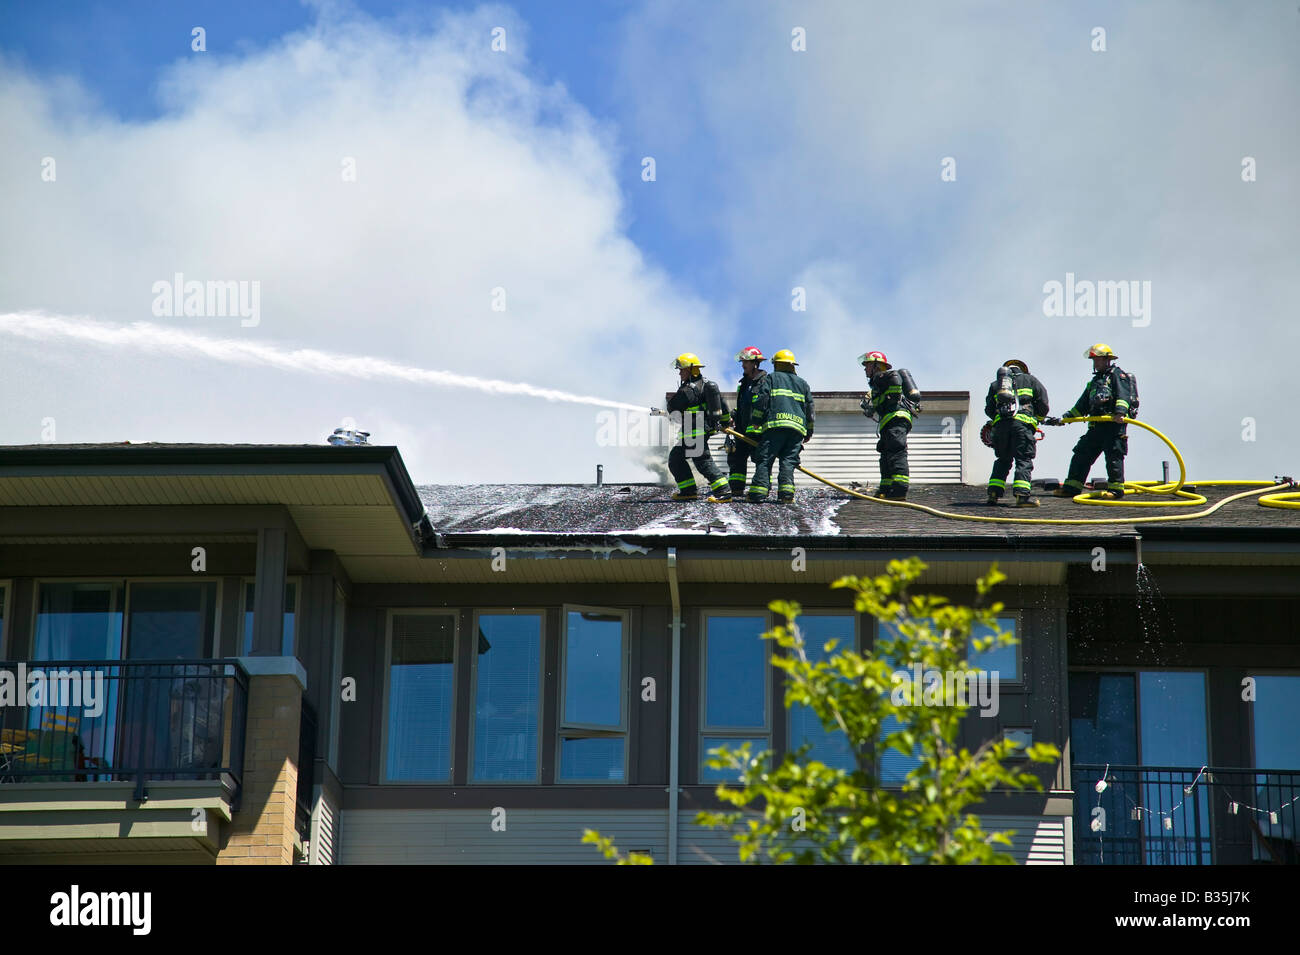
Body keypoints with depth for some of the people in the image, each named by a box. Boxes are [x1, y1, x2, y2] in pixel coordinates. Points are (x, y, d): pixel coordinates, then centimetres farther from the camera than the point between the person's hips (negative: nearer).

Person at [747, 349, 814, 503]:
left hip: (775, 424, -3)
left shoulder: (769, 379, 12)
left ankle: (758, 492, -14)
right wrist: (809, 432, 29)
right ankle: (786, 493, -11)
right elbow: (810, 410, 23)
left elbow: (760, 401, 1)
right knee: (788, 461, 3)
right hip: (797, 428, 4)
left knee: (765, 460, -4)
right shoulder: (802, 383, 24)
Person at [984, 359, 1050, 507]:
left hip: (1000, 424, 3)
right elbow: (1043, 402, 13)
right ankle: (1021, 495, -18)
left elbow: (989, 409, 20)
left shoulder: (995, 384, 24)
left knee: (1003, 460, 15)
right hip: (1022, 423, -3)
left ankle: (993, 493, 6)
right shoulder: (1029, 380, 18)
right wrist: (1040, 418, 30)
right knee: (1024, 460, -4)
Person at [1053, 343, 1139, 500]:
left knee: (1113, 456, -10)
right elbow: (1082, 406, 29)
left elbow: (1123, 394, -17)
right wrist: (1066, 417, 21)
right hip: (1096, 426, 9)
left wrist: (1120, 411, -32)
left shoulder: (1117, 375, 0)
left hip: (1114, 424, -9)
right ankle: (1072, 487, 10)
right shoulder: (1095, 381, 26)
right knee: (1081, 455, 7)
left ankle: (1116, 489, -6)